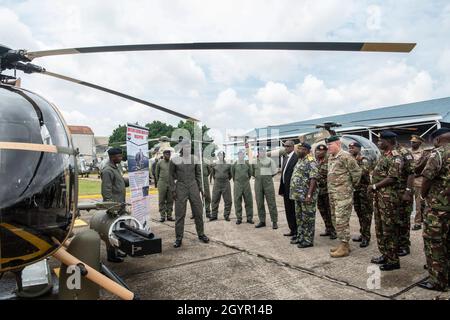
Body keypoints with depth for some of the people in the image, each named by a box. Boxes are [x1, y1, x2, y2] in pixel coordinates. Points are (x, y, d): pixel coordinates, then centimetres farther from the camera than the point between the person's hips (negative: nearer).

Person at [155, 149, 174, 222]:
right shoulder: (159, 163, 2)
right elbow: (156, 173, 12)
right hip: (162, 183, -1)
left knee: (170, 201, 4)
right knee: (162, 200, 0)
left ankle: (169, 215, 11)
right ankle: (162, 216, 5)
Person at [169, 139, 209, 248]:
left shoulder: (194, 159, 6)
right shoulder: (175, 160, -4)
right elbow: (171, 176, 2)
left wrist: (200, 187, 9)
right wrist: (173, 190, -4)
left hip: (193, 186, 3)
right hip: (181, 187, -3)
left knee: (198, 211, 7)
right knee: (179, 214, -1)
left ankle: (201, 234, 22)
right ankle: (179, 238, 10)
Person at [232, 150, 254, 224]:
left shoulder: (247, 164, 3)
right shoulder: (234, 165, 0)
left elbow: (250, 174, 14)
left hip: (246, 184, 1)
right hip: (237, 184, -1)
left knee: (249, 201, 3)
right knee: (237, 202, 1)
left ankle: (249, 218, 13)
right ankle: (239, 218, 11)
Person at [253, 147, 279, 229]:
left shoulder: (270, 160, 0)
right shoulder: (255, 161, 9)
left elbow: (274, 171, 6)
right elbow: (252, 171, 21)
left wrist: (268, 176, 10)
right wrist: (257, 176, 11)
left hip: (268, 182, -3)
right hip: (258, 183, 3)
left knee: (271, 202, -3)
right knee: (259, 203, 7)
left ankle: (274, 222, 4)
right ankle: (262, 221, 17)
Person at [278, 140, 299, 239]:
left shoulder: (297, 157, -13)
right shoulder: (285, 157, 15)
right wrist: (281, 189, 14)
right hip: (286, 189, 9)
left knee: (294, 211, 0)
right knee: (288, 210, 15)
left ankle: (297, 232, 11)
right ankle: (292, 230, 28)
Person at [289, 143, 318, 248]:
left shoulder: (310, 161, -14)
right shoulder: (300, 160, 15)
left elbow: (313, 179, -21)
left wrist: (309, 195, -26)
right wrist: (295, 192, 18)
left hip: (306, 195, -9)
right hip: (298, 195, 9)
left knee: (308, 218, 0)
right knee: (299, 217, 16)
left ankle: (308, 240, 9)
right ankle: (300, 237, 27)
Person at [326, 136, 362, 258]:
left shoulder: (345, 156, -13)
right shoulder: (330, 158, 14)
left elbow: (357, 172, -12)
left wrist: (351, 186, 0)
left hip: (343, 194, -9)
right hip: (332, 194, 9)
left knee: (342, 220, -6)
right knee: (335, 220, 14)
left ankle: (344, 247, 4)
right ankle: (343, 243, 26)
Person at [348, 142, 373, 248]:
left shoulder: (364, 161, -10)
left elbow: (362, 172, -28)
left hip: (364, 190, -8)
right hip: (356, 190, 8)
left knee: (366, 214, -3)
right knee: (359, 213, 14)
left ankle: (366, 237, 2)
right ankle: (362, 234, 24)